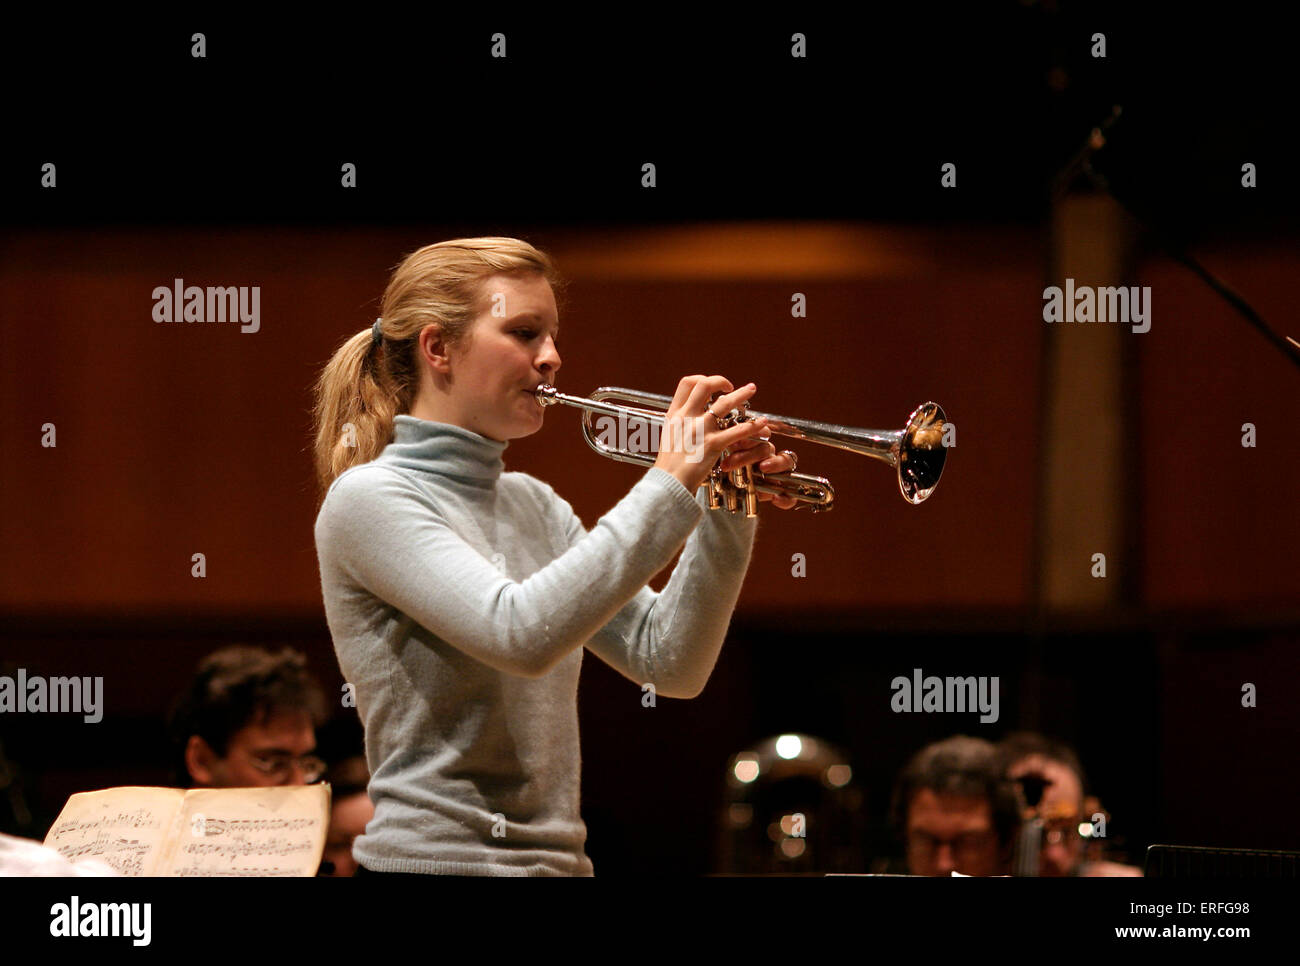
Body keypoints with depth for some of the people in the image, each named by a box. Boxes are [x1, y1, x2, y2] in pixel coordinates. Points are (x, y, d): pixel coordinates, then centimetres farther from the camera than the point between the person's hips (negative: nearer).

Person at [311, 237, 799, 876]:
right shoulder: (368, 499, -8)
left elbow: (669, 666, 8)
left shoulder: (534, 506, 13)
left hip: (557, 858, 6)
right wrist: (669, 484, -20)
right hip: (436, 859, -6)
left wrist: (724, 514, -4)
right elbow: (521, 633, -22)